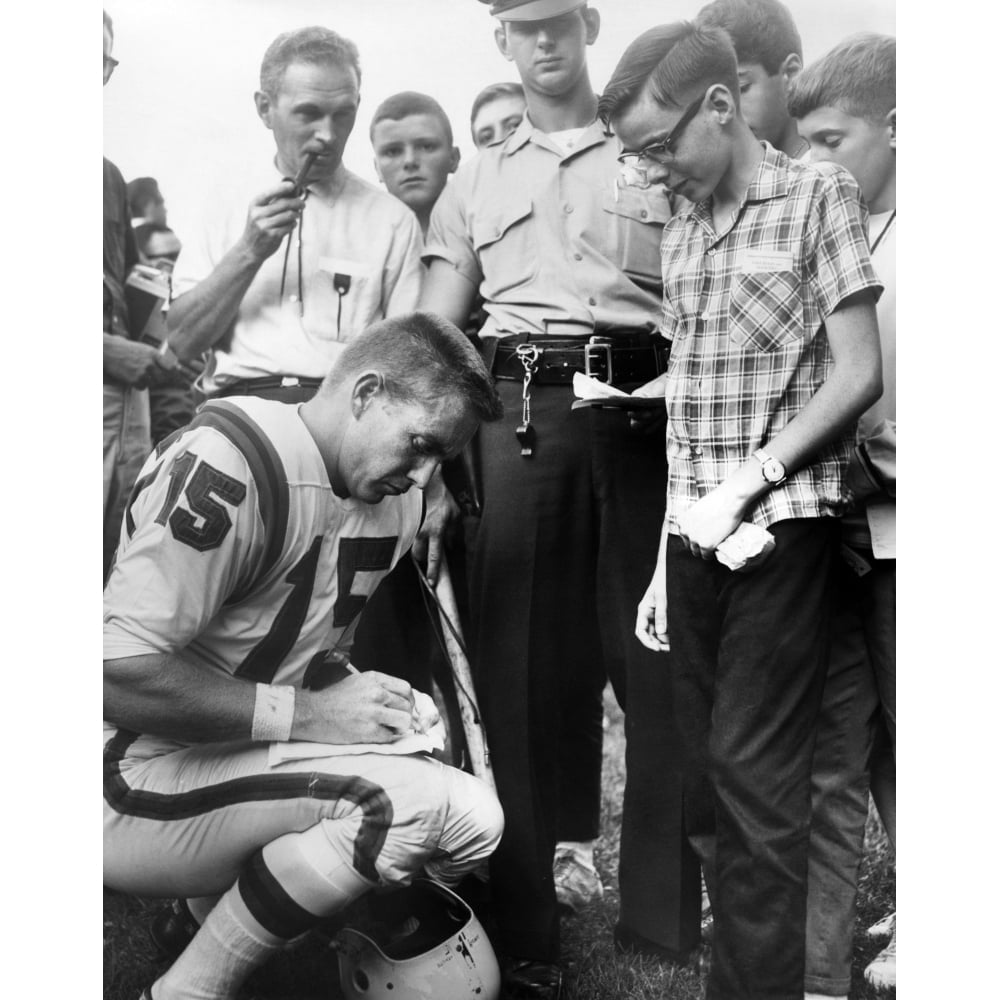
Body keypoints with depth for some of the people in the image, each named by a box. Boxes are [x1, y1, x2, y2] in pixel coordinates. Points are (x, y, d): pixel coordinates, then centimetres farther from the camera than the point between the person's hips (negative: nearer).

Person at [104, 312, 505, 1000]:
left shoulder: (390, 504, 6)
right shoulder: (229, 465, -22)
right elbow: (121, 674, -26)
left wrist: (352, 691, -3)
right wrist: (304, 713, -20)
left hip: (241, 761, 9)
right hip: (138, 791, -9)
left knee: (475, 820, -5)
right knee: (419, 799, -25)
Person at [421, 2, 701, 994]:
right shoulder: (475, 179, 19)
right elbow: (433, 331, 12)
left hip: (638, 398, -1)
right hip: (516, 406, 1)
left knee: (656, 651, -1)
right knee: (519, 654, 1)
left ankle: (668, 913, 10)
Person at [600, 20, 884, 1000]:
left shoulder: (818, 195, -1)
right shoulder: (682, 231, 15)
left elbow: (857, 375, -7)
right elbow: (681, 403, 13)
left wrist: (745, 483, -13)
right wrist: (664, 562, 10)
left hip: (781, 523, -6)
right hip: (694, 535, 6)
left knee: (751, 769, -4)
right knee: (708, 767, 8)